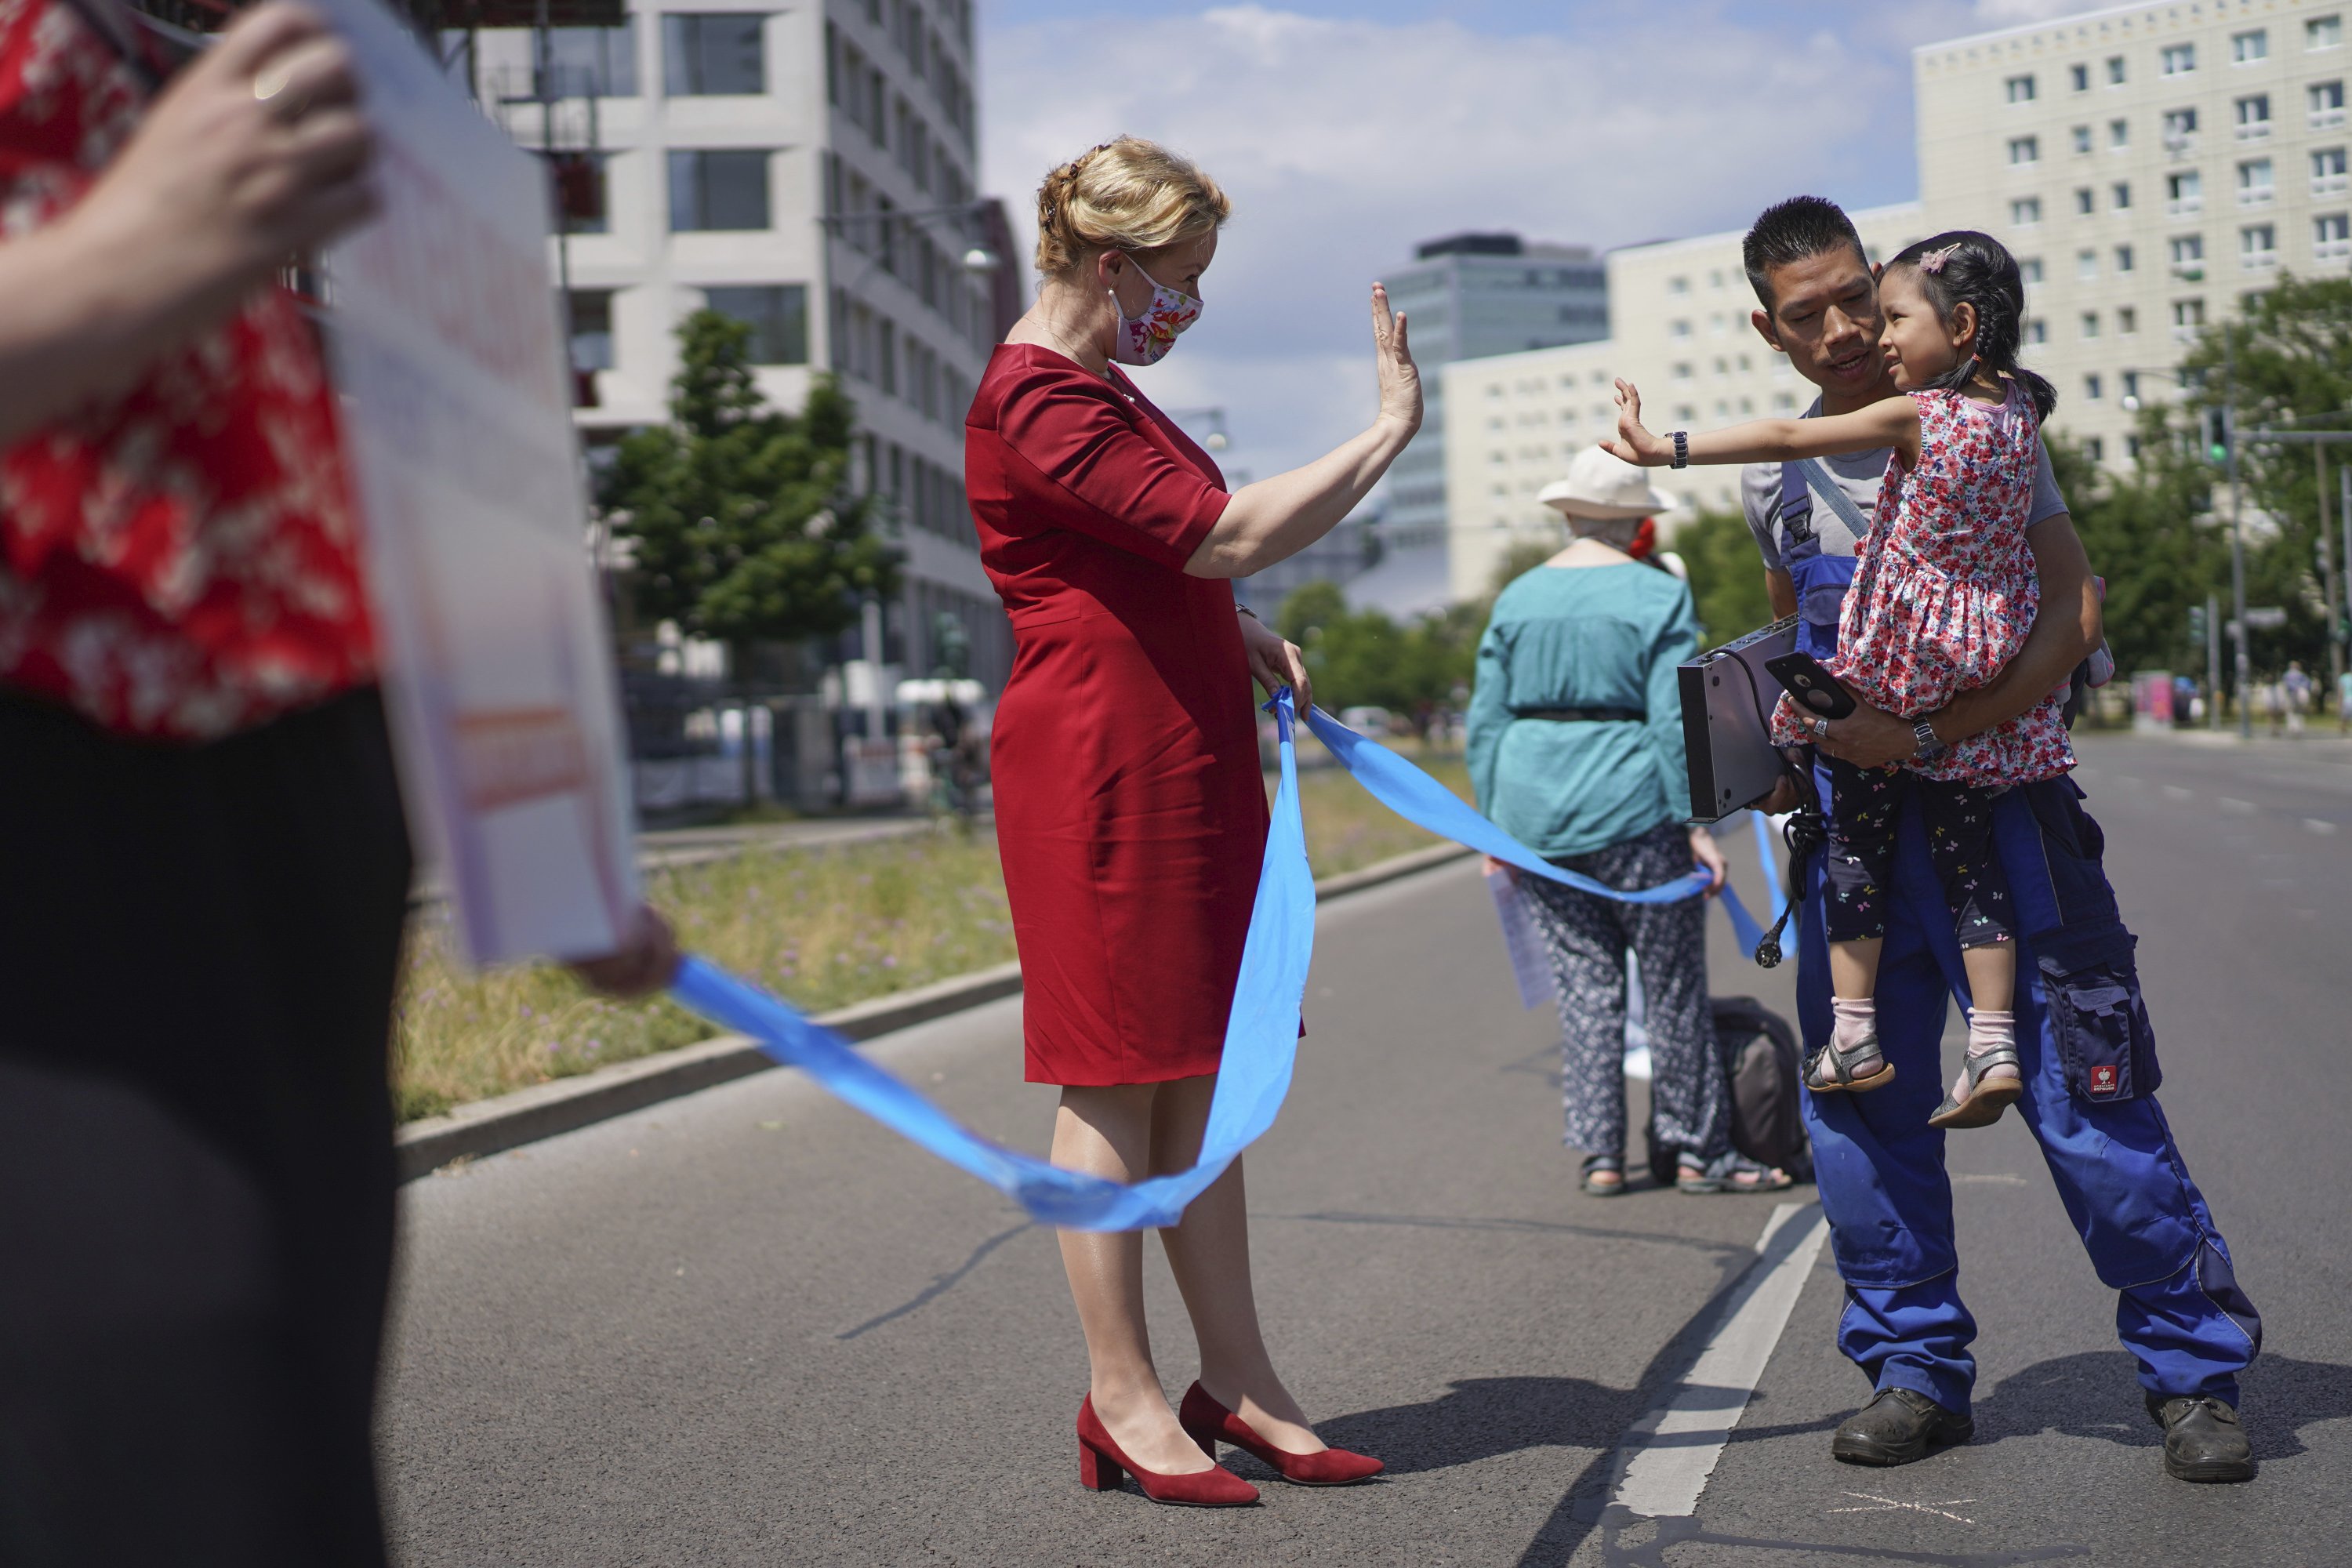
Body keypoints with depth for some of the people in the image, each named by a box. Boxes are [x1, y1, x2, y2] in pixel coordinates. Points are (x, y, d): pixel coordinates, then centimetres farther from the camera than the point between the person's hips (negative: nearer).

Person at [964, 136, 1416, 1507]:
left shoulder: (1099, 389, 20)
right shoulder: (1038, 402, -14)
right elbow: (1234, 535, -21)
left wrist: (1248, 639, 11)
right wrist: (1393, 429, -14)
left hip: (1190, 764, 10)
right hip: (1103, 766, -10)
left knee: (1199, 1078, 10)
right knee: (1117, 1083, -5)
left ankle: (1237, 1379, 15)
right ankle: (1124, 1403, 3)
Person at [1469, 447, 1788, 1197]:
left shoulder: (1516, 599, 8)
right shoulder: (1657, 595, -6)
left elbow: (1486, 725, 8)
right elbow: (1674, 721, -13)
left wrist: (1496, 826, 13)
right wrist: (1696, 824, -10)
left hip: (1534, 811, 5)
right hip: (1628, 805, -5)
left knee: (1585, 980, 10)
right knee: (1674, 983, 5)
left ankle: (1599, 1154, 9)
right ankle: (1698, 1151, 12)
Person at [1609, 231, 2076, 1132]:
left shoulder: (1915, 416, -16)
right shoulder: (2022, 409, 2)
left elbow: (1786, 440, -20)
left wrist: (1669, 450, -20)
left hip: (1895, 666, -5)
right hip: (1988, 662, 6)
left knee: (1856, 834, 7)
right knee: (1966, 845, 10)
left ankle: (1853, 1034, 8)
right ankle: (1994, 1045, 2)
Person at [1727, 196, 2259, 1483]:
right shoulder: (1774, 478, 11)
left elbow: (2073, 615, -12)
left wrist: (1925, 736, -23)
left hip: (1993, 803, -4)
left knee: (2084, 1096, -5)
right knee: (1858, 1108, 5)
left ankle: (2192, 1371, 10)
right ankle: (1917, 1368, 20)